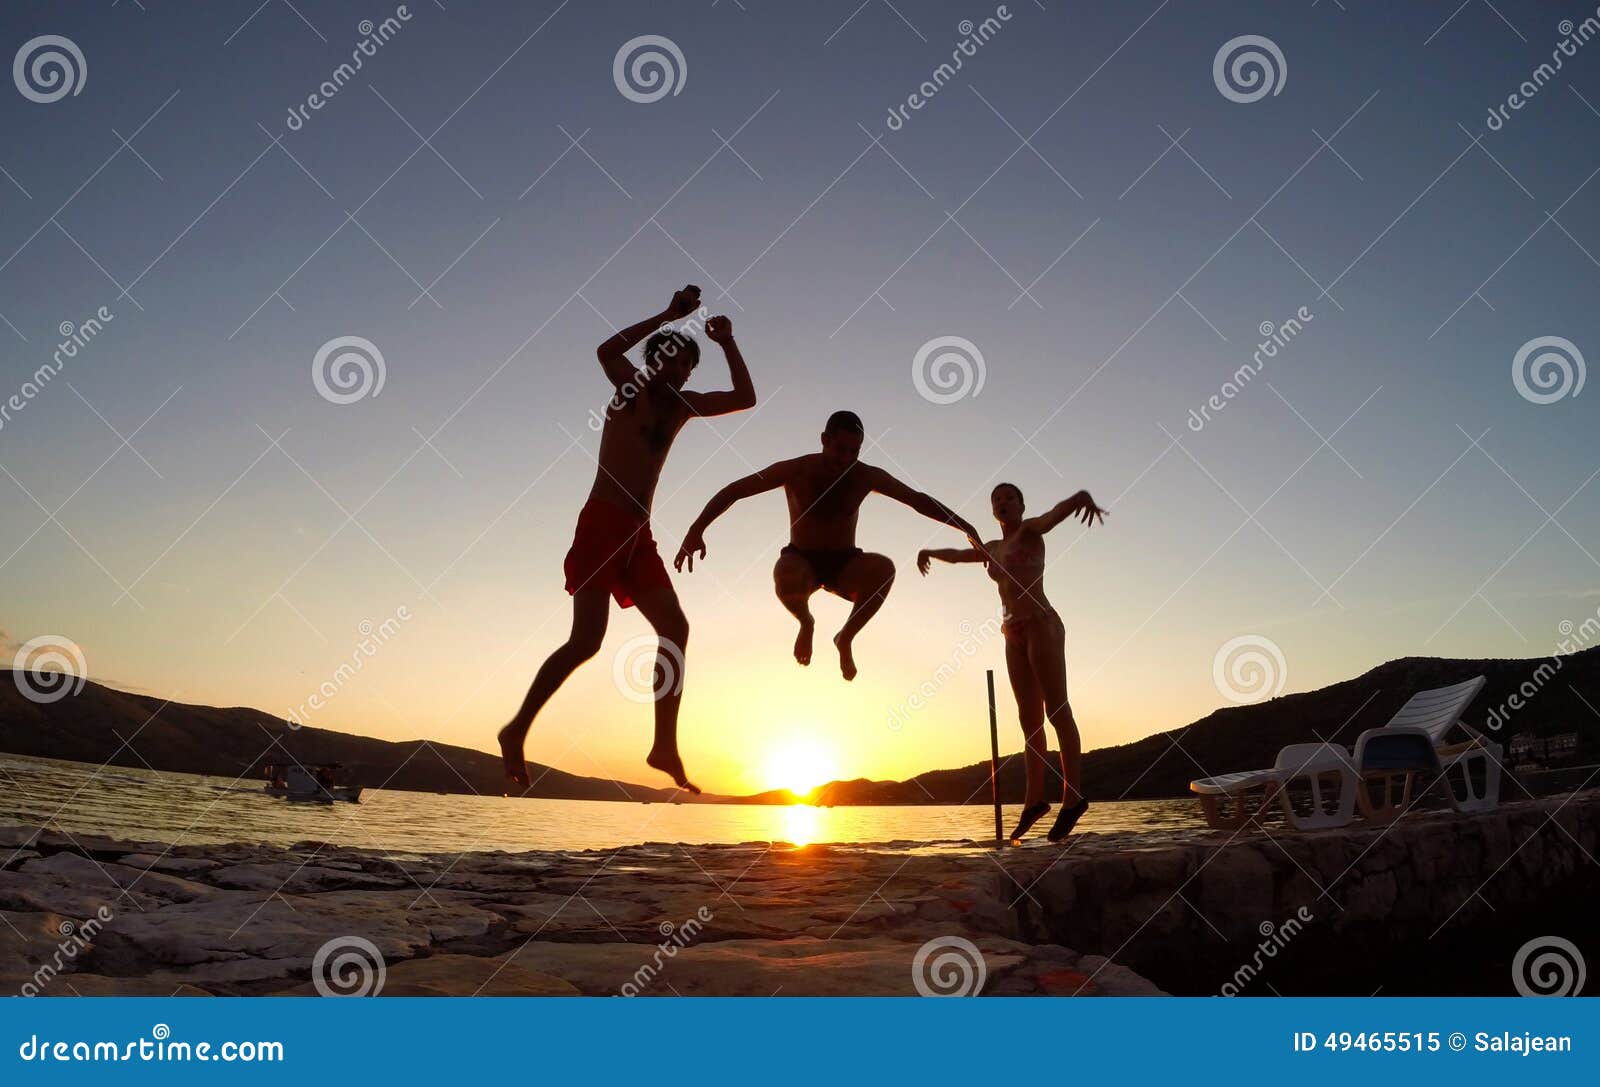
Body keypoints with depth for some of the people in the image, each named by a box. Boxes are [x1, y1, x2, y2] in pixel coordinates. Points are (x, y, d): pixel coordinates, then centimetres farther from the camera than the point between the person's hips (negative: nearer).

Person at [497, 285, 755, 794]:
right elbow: (606, 351, -21)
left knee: (675, 628, -3)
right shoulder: (631, 387, 1)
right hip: (601, 523, -7)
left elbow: (745, 397, 20)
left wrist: (727, 343, 11)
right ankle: (517, 730, -3)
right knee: (587, 638, -15)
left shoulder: (681, 405, 19)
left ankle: (665, 747, 0)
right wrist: (667, 316, -18)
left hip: (638, 533, 7)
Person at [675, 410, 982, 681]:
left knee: (884, 568, -33)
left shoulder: (866, 476, -9)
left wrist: (964, 525, -4)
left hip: (845, 565, 2)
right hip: (802, 561, -2)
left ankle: (846, 636, -6)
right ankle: (806, 623, -1)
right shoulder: (796, 471, -15)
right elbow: (734, 490, -15)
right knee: (786, 577, -41)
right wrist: (696, 530, -26)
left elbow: (918, 500, 1)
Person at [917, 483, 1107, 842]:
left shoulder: (1031, 530, -1)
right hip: (1015, 636, 8)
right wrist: (931, 552, 53)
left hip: (1041, 625, -8)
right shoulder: (992, 549, 20)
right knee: (1030, 718, 6)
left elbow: (1059, 510, -22)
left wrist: (1084, 498, -44)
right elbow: (957, 554, 40)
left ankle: (1074, 797, -13)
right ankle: (1035, 800, 8)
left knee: (1057, 711, -11)